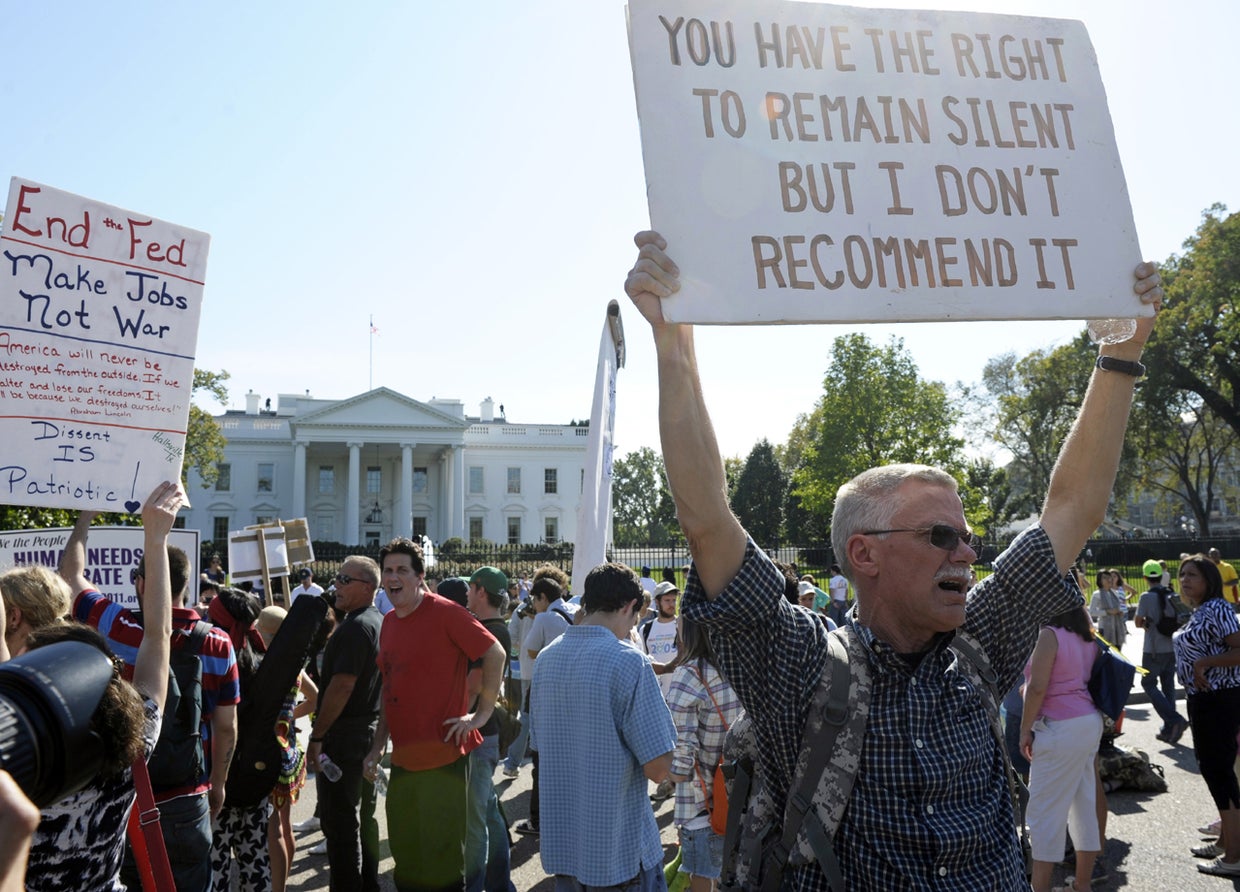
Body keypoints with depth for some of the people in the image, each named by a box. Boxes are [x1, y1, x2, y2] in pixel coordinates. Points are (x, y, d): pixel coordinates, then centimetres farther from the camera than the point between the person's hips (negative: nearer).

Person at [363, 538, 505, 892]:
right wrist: (378, 745, 16)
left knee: (442, 862, 2)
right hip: (403, 758, 7)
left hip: (443, 756, -7)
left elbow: (495, 654, -12)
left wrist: (481, 714, -11)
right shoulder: (389, 622, 11)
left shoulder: (444, 611, -12)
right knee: (405, 856, 16)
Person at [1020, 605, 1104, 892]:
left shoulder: (1050, 634, -15)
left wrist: (1025, 730, -10)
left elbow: (1037, 687, -18)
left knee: (1044, 809, -2)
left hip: (1061, 728, -9)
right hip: (1090, 722, 9)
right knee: (1084, 801, 15)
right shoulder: (1086, 638, 10)